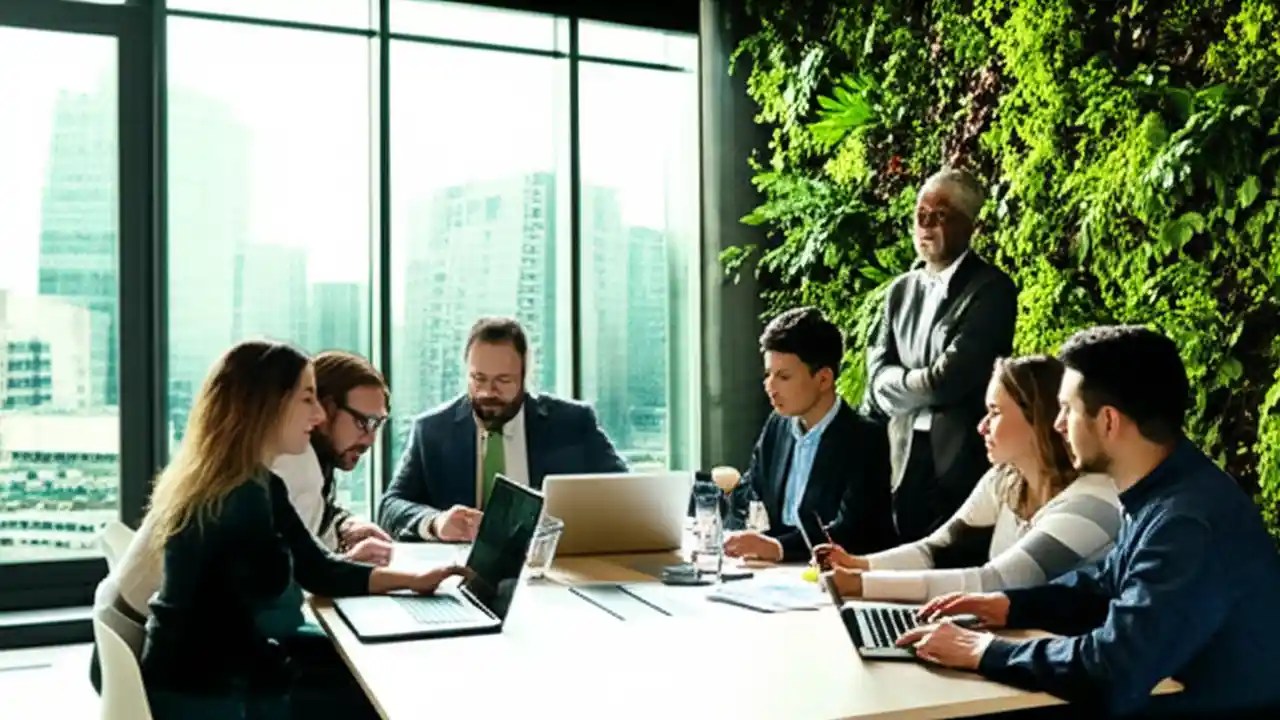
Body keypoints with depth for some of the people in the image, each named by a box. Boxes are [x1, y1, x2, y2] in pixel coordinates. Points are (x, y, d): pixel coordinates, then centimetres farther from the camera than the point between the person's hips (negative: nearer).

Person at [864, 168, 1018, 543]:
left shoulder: (992, 289, -10)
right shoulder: (901, 290, 11)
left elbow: (949, 379, -17)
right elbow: (877, 375, 7)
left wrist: (899, 383, -1)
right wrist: (922, 384, -9)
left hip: (964, 462, -6)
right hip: (904, 461, 6)